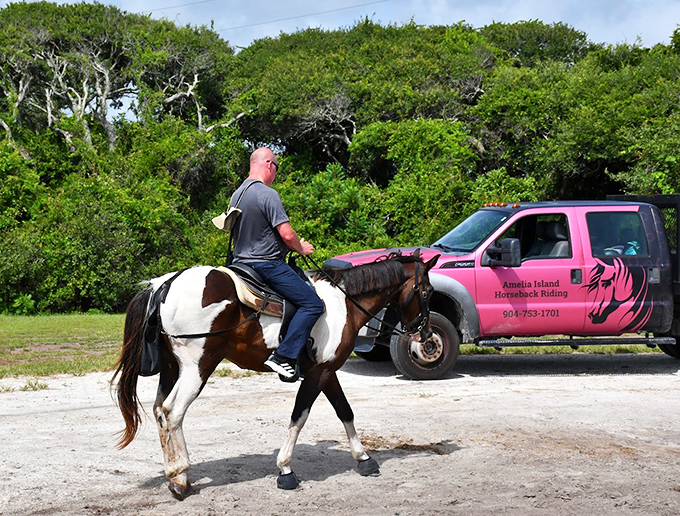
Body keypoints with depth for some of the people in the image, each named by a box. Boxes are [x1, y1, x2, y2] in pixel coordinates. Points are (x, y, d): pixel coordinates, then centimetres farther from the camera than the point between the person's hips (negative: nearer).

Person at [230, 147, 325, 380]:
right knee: (313, 304, -13)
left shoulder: (237, 194, 12)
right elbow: (287, 234, -20)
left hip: (243, 262, 10)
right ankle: (283, 357, -21)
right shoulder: (268, 194, -16)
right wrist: (302, 248, 0)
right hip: (267, 264, -10)